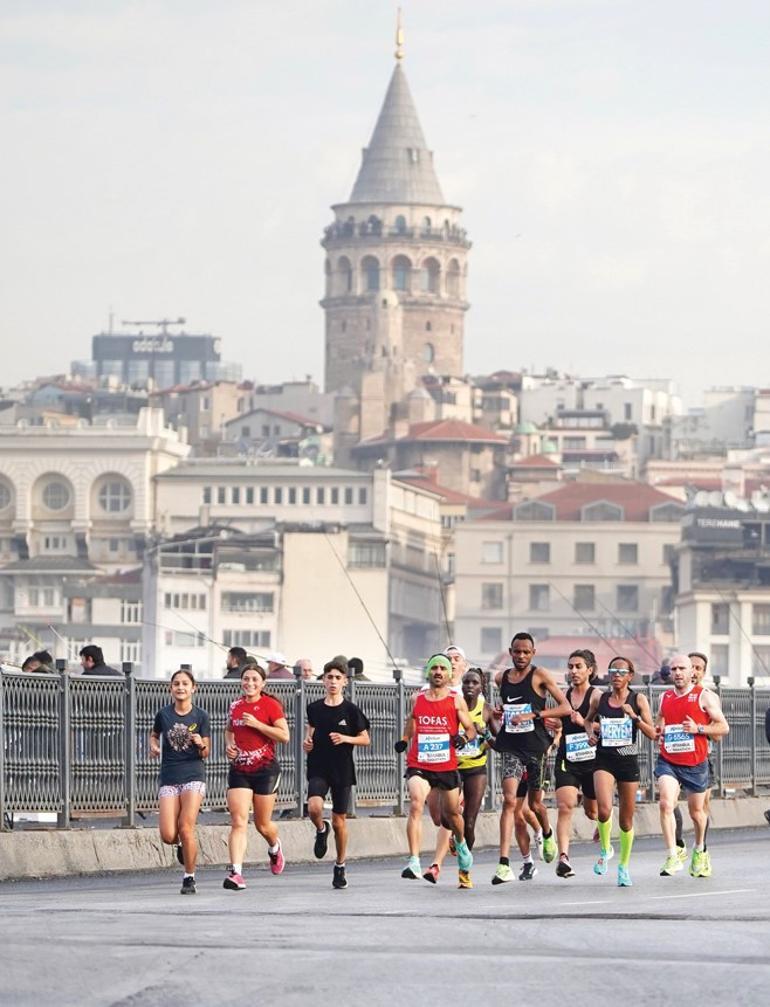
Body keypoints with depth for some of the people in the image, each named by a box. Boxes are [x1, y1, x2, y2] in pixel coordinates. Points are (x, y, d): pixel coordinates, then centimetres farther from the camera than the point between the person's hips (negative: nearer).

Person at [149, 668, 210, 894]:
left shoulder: (200, 716, 1)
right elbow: (154, 734, 25)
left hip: (193, 776, -2)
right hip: (168, 778, 2)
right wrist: (154, 746, 3)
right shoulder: (164, 714, 5)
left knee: (185, 828, -14)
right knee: (168, 835, -8)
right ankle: (181, 845, 31)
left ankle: (189, 878, 2)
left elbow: (205, 754, 4)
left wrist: (201, 744, -18)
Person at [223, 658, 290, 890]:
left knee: (263, 825, 8)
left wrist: (257, 724, -19)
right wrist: (229, 745, 5)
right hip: (239, 771, 3)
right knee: (238, 822, -11)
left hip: (265, 770, -3)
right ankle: (236, 873, -19)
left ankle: (274, 847, 44)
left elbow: (284, 736, -13)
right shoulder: (235, 706, 8)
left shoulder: (270, 705, -7)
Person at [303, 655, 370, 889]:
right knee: (314, 808, -24)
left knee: (339, 820, 5)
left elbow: (365, 739, 1)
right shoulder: (315, 708, 3)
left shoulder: (351, 710, -4)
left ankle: (340, 867, 22)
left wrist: (345, 739, -15)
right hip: (318, 768, 1)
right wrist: (307, 741, -1)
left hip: (342, 771, -1)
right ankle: (321, 830, 12)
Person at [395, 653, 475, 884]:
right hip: (419, 765, 0)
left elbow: (471, 730, 4)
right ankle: (414, 862, -30)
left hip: (447, 767, 0)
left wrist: (464, 737, -18)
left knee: (451, 813, 16)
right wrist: (404, 742, 8)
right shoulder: (417, 700, 7)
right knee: (416, 805, -24)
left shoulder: (456, 701, 1)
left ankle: (461, 844, 51)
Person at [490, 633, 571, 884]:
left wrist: (533, 715, -18)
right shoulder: (501, 678, 9)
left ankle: (547, 835, 49)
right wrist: (498, 714, 6)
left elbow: (565, 707, -10)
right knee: (510, 801, -15)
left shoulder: (539, 675, -5)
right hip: (511, 747, 2)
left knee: (535, 803, 13)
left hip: (535, 745, -2)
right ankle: (504, 865, -22)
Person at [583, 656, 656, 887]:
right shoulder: (599, 699, 4)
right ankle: (605, 849, 6)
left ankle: (624, 866, 23)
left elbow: (652, 734, -5)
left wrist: (634, 716, -18)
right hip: (604, 760, 0)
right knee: (604, 809, -22)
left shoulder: (638, 700, -1)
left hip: (628, 761, 0)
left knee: (626, 818, 7)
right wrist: (590, 733, 3)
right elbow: (589, 720, 24)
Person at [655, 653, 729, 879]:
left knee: (697, 812, 14)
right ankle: (672, 856, -22)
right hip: (668, 761, 2)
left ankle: (699, 850, 41)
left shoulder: (704, 696, -4)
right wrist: (658, 732, 4)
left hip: (696, 763, -2)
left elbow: (723, 727, -4)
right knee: (666, 803, -22)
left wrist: (698, 729, -18)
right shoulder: (665, 698, 8)